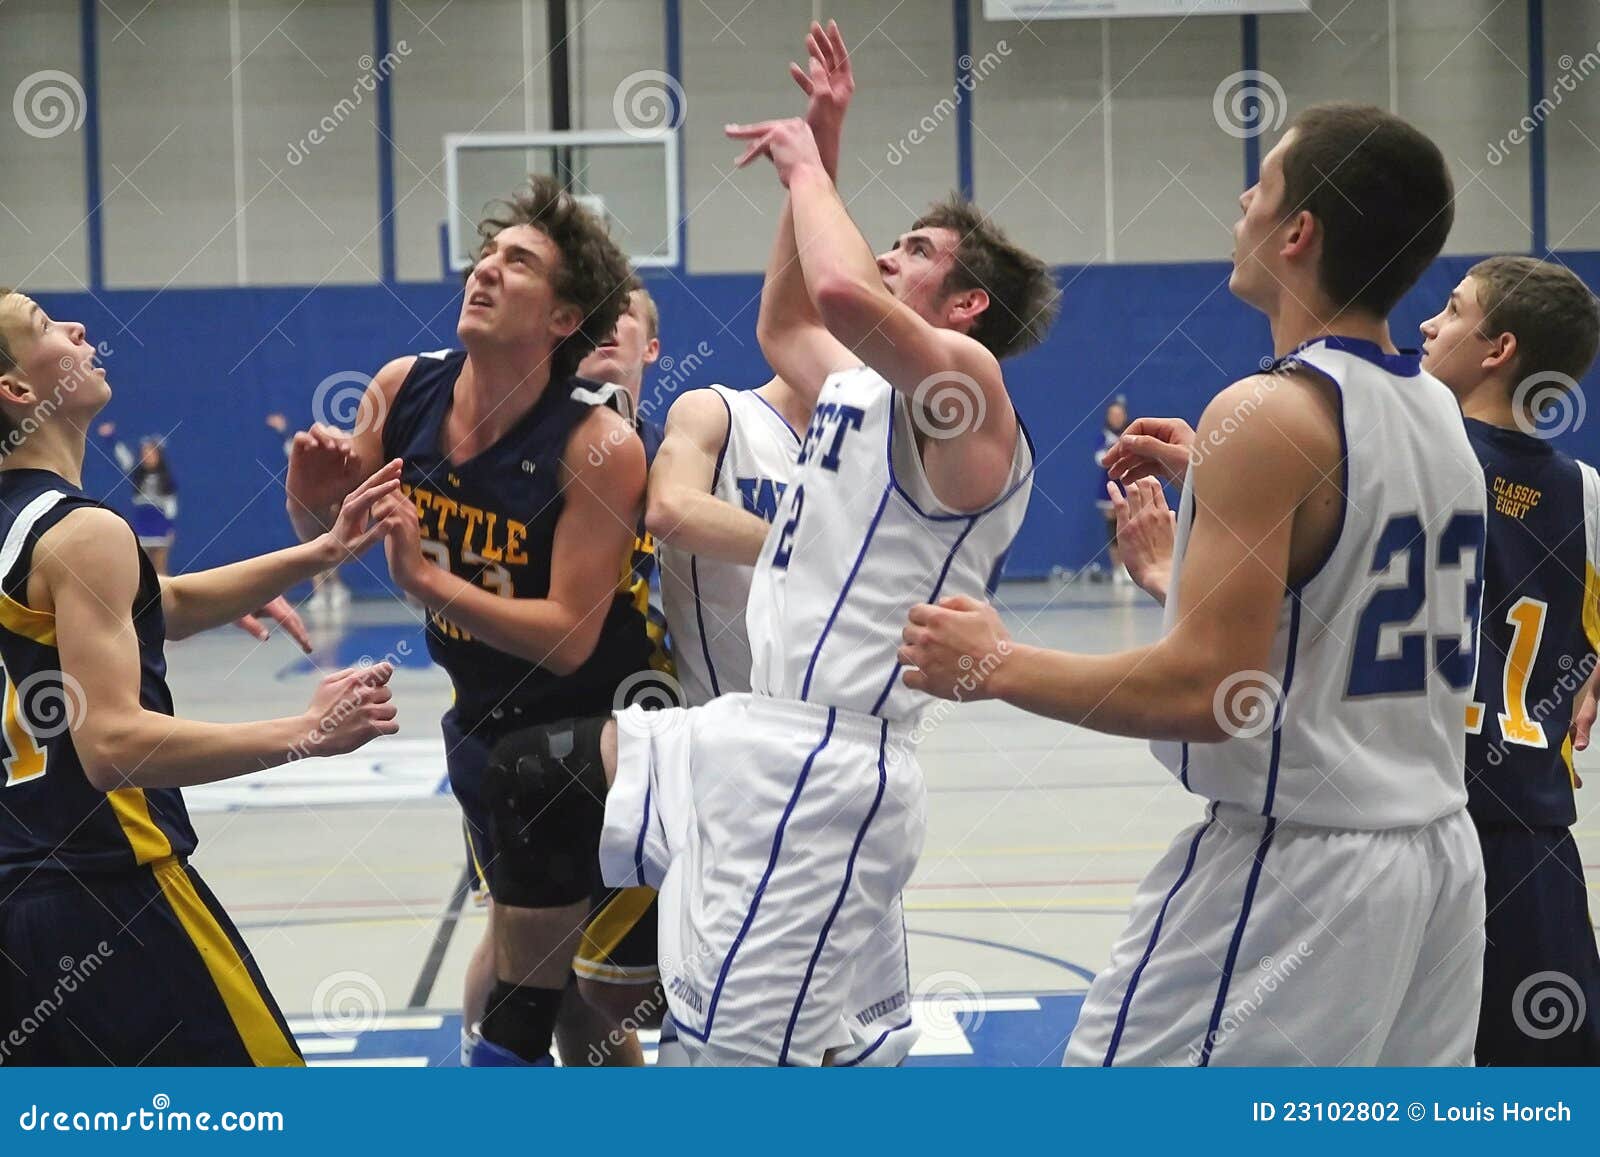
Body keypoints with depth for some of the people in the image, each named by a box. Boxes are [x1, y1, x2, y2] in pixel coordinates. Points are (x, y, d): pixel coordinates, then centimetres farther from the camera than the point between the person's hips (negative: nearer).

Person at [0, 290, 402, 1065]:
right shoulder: (80, 534, -16)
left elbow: (164, 606, 20)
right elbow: (112, 743, -25)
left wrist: (321, 553, 15)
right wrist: (306, 733, -22)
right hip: (107, 898, -9)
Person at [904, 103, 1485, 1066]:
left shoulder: (1270, 413, -17)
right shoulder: (1440, 413, 9)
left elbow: (1207, 690, -22)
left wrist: (998, 666, -11)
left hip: (1295, 868, -9)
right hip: (1440, 856, 9)